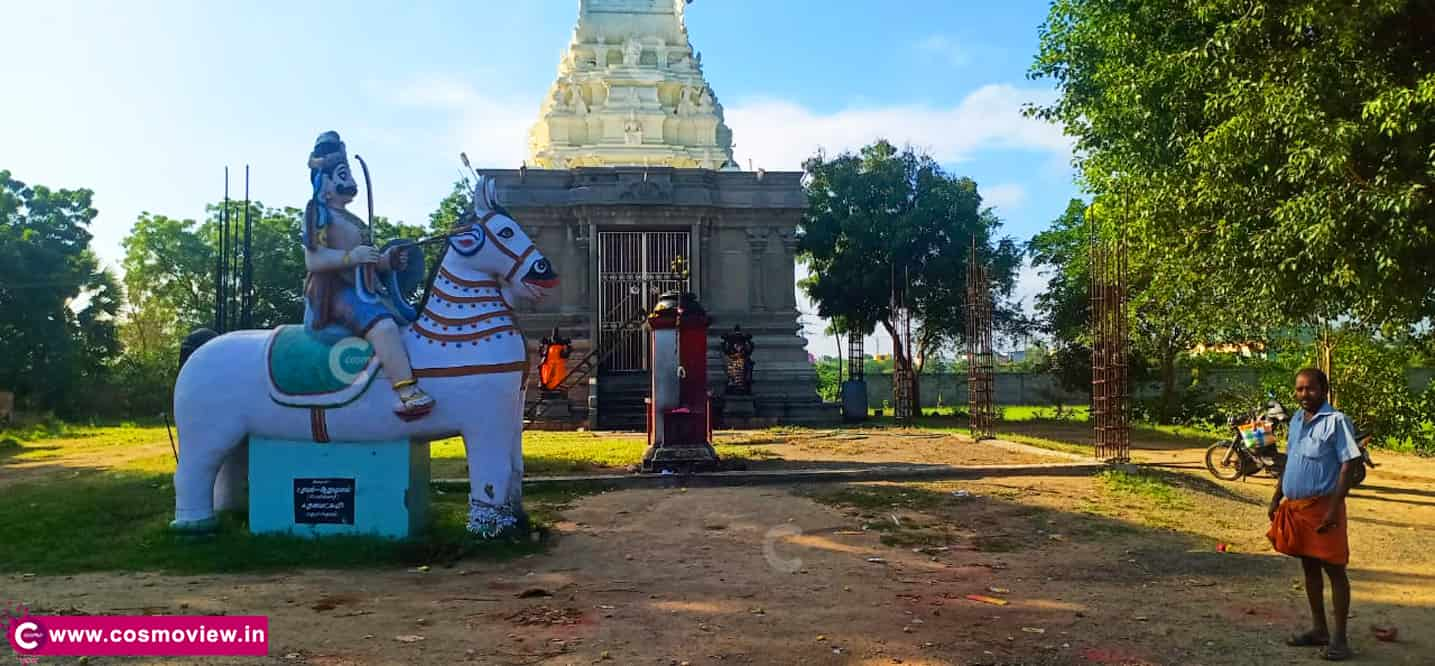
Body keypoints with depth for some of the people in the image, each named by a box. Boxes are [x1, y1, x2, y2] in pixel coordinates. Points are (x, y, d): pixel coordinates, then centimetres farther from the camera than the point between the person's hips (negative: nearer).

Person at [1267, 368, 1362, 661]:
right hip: (1295, 506, 8)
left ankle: (1339, 638, 5)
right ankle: (1319, 629, 25)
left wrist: (1334, 507, -19)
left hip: (1323, 505, -7)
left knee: (1334, 569, -1)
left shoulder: (1336, 421, -11)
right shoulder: (1296, 421, 12)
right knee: (1309, 567, 14)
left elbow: (1349, 465, -14)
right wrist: (1276, 499, 16)